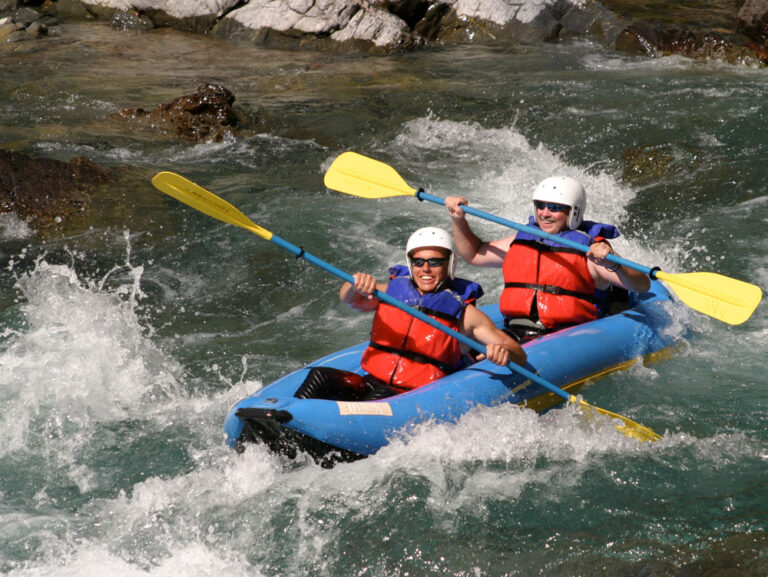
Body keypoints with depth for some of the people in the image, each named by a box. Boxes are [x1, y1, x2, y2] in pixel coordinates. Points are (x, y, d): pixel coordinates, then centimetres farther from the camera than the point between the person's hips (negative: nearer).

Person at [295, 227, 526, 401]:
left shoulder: (463, 312, 3)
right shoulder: (389, 292, 11)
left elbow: (520, 356, 0)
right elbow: (347, 298, -8)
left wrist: (505, 352, -26)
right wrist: (356, 286, -32)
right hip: (372, 382, 4)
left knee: (380, 399, -35)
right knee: (321, 376, -22)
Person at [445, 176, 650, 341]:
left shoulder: (591, 250, 0)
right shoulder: (521, 241, 17)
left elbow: (642, 286, -9)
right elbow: (475, 254, 33)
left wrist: (612, 264, -28)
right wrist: (458, 220, 19)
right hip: (514, 335, 5)